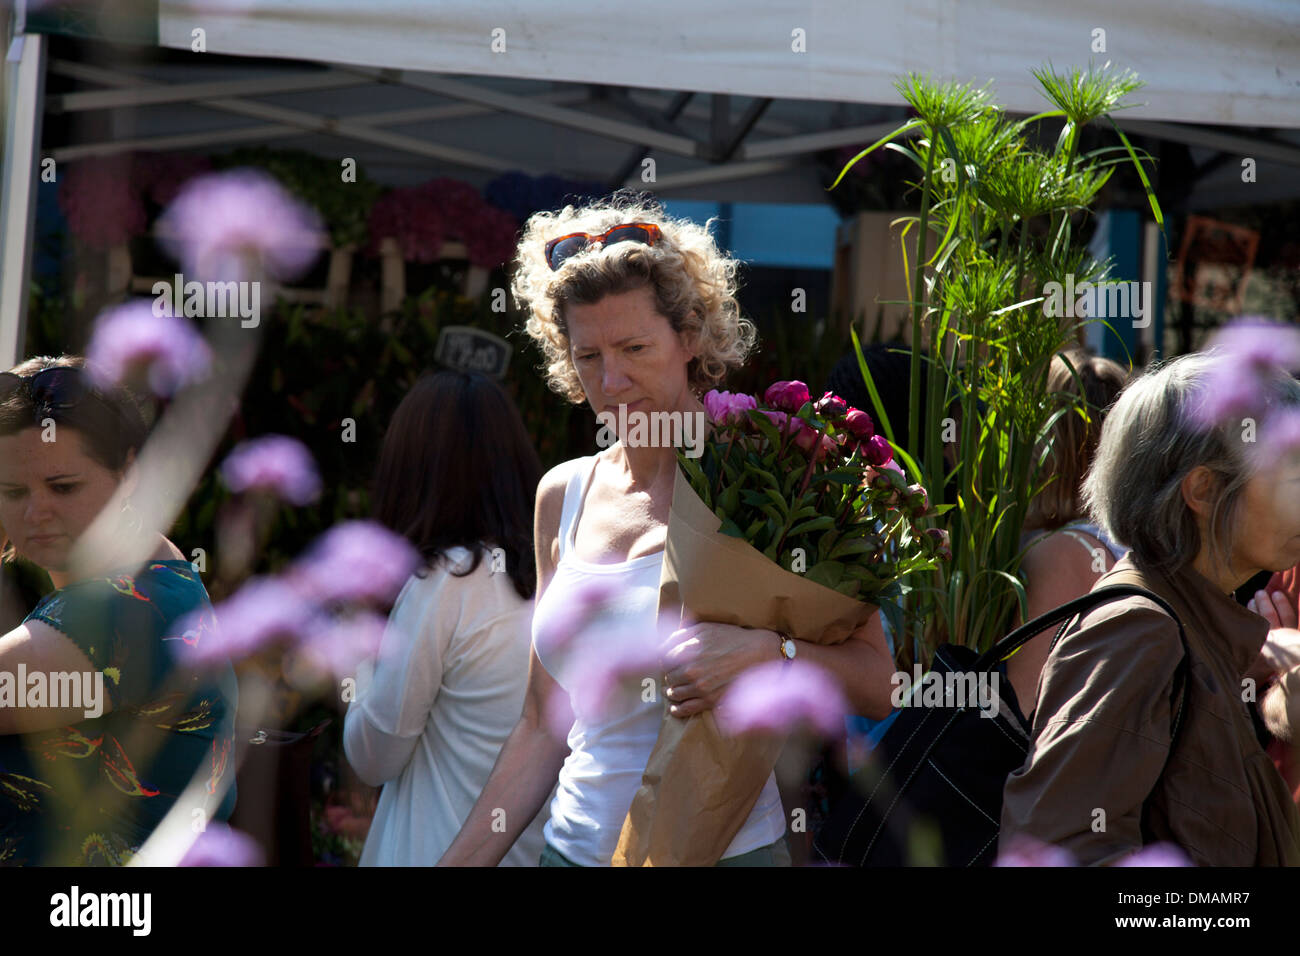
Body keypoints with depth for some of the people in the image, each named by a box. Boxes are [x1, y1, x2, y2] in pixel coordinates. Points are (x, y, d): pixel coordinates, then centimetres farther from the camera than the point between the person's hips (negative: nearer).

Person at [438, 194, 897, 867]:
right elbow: (544, 726, 12)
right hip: (574, 846, 5)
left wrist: (766, 652, -26)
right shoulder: (563, 497, 7)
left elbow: (877, 684, -9)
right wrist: (457, 863, 7)